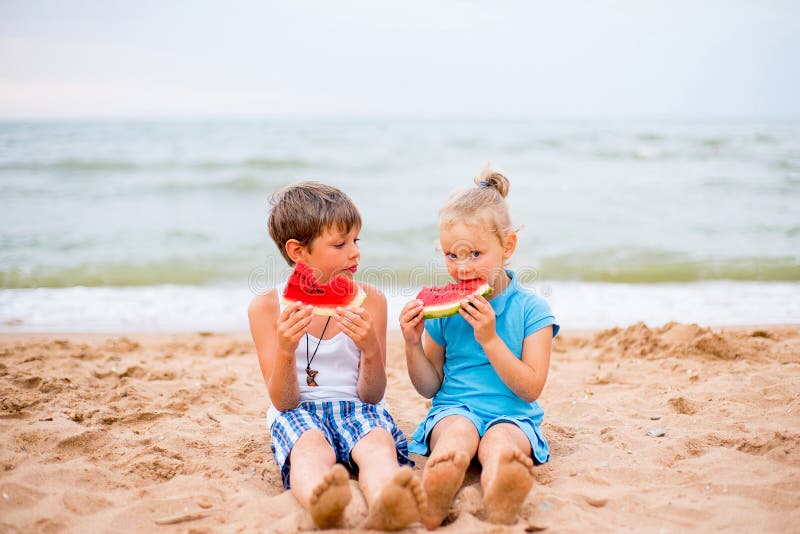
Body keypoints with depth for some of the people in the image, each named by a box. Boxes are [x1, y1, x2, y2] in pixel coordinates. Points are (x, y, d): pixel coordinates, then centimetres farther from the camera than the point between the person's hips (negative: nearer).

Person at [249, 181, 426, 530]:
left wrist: (371, 350, -21)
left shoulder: (370, 300, 3)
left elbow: (371, 396, 1)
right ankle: (319, 502, -69)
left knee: (378, 442, -35)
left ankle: (384, 505, -67)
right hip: (299, 412, -1)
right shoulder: (267, 308, 0)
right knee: (311, 446, -37)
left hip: (356, 407, 1)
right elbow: (283, 402, -4)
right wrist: (285, 351, -24)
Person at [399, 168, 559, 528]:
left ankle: (500, 520, -50)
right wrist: (413, 344, -6)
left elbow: (531, 388, -5)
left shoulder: (531, 309, 2)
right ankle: (428, 520, -50)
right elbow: (430, 387, 13)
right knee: (455, 441, -34)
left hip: (511, 414, -1)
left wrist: (489, 338, -14)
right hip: (454, 408, 1)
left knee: (501, 446, -36)